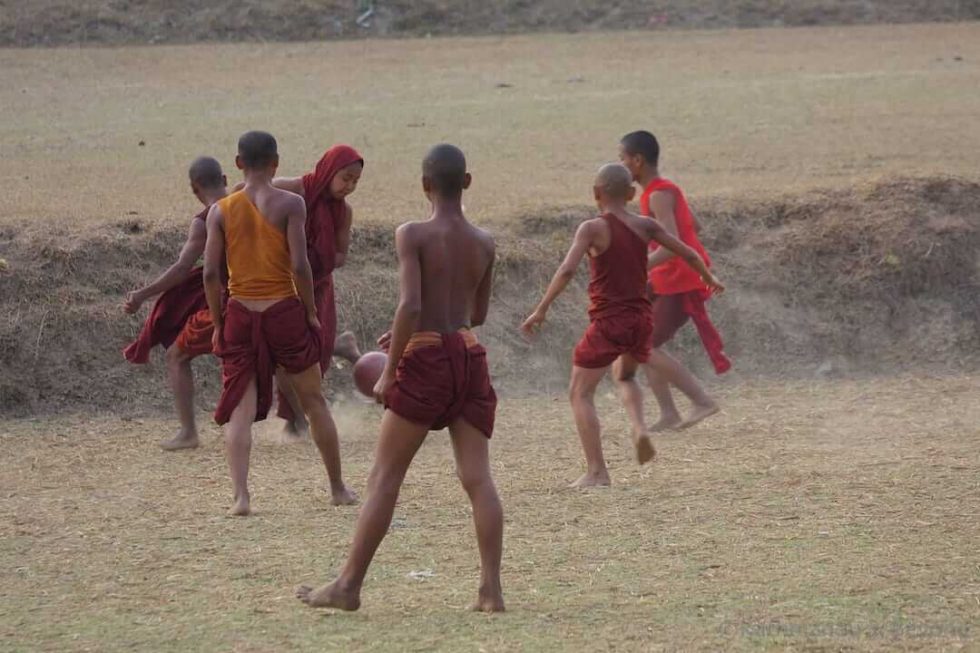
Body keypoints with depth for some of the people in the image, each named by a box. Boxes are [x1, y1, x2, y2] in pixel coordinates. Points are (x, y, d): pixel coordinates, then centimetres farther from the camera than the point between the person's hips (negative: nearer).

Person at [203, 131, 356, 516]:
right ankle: (338, 489, 23)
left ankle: (241, 495, -14)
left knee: (240, 410, 1)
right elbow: (299, 265, -13)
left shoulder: (221, 211, 1)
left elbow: (211, 273, -3)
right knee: (314, 402, 14)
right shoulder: (290, 204, -6)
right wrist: (311, 312, -1)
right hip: (284, 311, -1)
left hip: (240, 314, 1)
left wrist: (217, 324, 6)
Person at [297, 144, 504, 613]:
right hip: (471, 355, 5)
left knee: (385, 477, 2)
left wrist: (388, 373, -11)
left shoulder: (412, 235, -8)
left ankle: (349, 586, 5)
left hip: (427, 360, -5)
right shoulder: (484, 243, 10)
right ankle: (491, 588, -7)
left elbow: (410, 305, -18)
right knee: (477, 477, 1)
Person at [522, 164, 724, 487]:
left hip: (608, 323, -5)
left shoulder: (593, 228, -11)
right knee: (624, 376, 33)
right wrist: (709, 279, 27)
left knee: (580, 393, 5)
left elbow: (567, 270, -22)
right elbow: (688, 254, 8)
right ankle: (639, 428, 5)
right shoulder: (646, 226, 3)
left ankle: (597, 471, -4)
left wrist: (541, 310, -20)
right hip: (641, 318, 6)